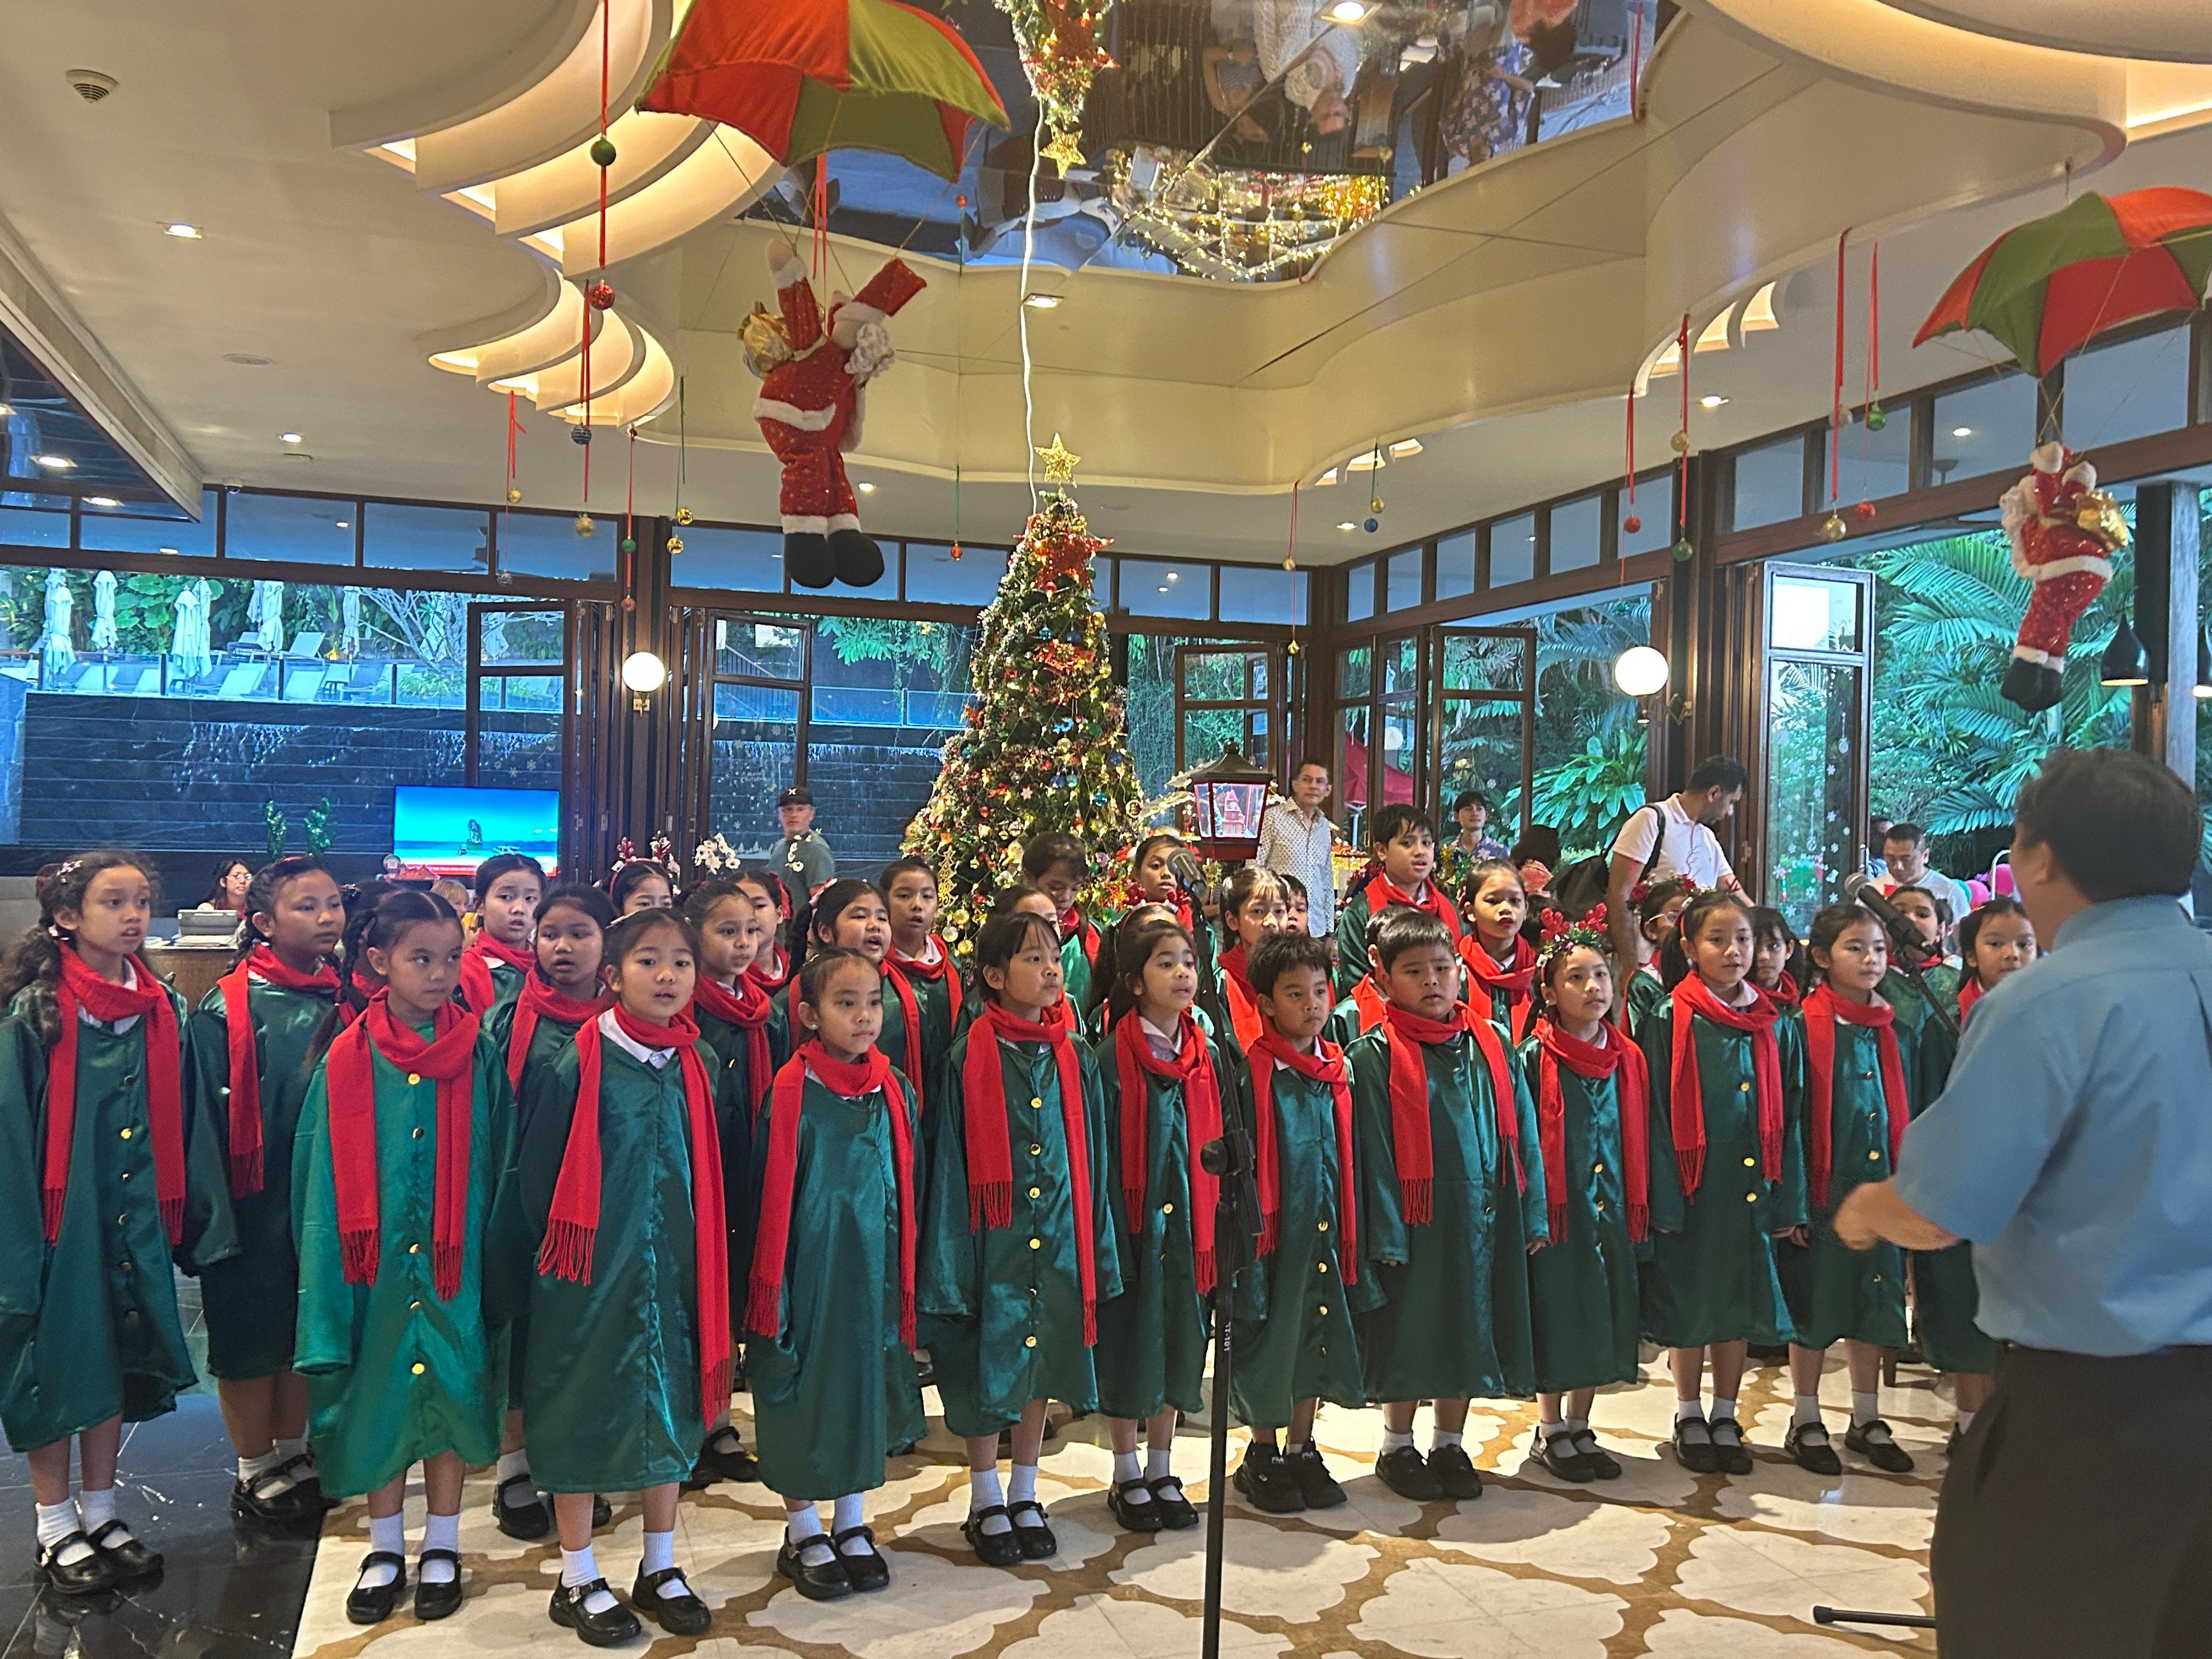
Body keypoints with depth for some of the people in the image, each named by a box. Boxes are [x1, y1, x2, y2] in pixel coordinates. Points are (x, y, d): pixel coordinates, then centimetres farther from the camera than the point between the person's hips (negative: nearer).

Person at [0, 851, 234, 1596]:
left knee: (116, 1361, 14)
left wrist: (202, 1220, 6)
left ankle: (100, 1513, 29)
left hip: (133, 1222, 4)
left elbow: (184, 1123, 8)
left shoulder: (162, 1011, 4)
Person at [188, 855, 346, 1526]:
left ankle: (292, 1456, 31)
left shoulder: (345, 998, 3)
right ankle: (255, 1473, 22)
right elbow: (208, 1117, -10)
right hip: (256, 1201, -5)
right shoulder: (227, 1010, -11)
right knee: (251, 1332, 7)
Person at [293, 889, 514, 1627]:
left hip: (455, 1261, 0)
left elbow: (498, 1168, 1)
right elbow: (321, 1180, -1)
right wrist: (326, 1279, -4)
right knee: (377, 1398, 12)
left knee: (452, 1393, 9)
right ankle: (384, 1547, 31)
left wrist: (495, 1258, -2)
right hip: (375, 1262, 0)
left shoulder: (480, 1055, -4)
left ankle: (441, 1546, 28)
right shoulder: (347, 1060, -5)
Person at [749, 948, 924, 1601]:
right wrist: (771, 1286, -9)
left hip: (875, 1265, 5)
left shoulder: (894, 1090, 2)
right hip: (809, 1264, -4)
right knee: (804, 1392, 6)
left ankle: (852, 1526, 30)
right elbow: (770, 1192, -9)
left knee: (866, 1385, 13)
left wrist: (908, 1271, 8)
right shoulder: (791, 1092, -12)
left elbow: (909, 1185, 8)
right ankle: (803, 1534, 24)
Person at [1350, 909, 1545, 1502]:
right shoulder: (1374, 1055, -7)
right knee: (1410, 1337, 7)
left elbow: (1522, 1132, 8)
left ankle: (1450, 1444, 30)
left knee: (1468, 1331, 13)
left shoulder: (1491, 1043, 6)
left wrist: (1532, 1212, 4)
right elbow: (1373, 1151, -10)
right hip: (1416, 1219, -4)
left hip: (1484, 1217, 4)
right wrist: (1386, 1232, -13)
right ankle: (1397, 1448, 25)